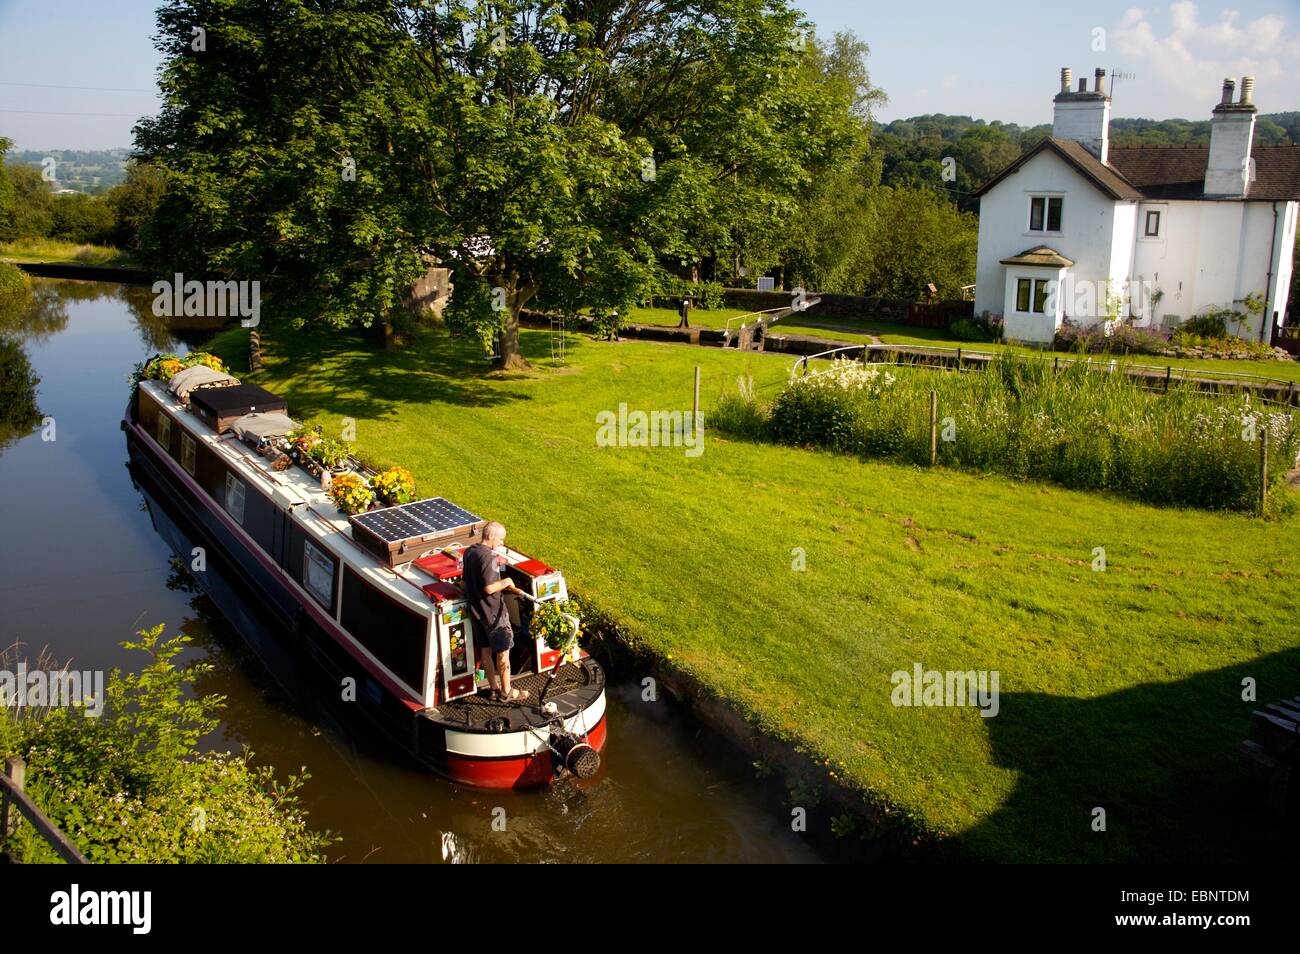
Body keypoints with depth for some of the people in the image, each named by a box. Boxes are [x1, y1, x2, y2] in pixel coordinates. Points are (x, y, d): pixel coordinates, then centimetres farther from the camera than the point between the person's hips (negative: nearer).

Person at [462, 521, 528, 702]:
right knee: (503, 651, 4)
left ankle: (494, 687, 28)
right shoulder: (487, 557, -23)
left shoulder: (469, 553, 6)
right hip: (492, 612, -9)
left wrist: (511, 588, 14)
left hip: (476, 610, 9)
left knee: (485, 649, 16)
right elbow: (489, 588, -29)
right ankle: (507, 692, 13)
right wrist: (506, 582, -10)